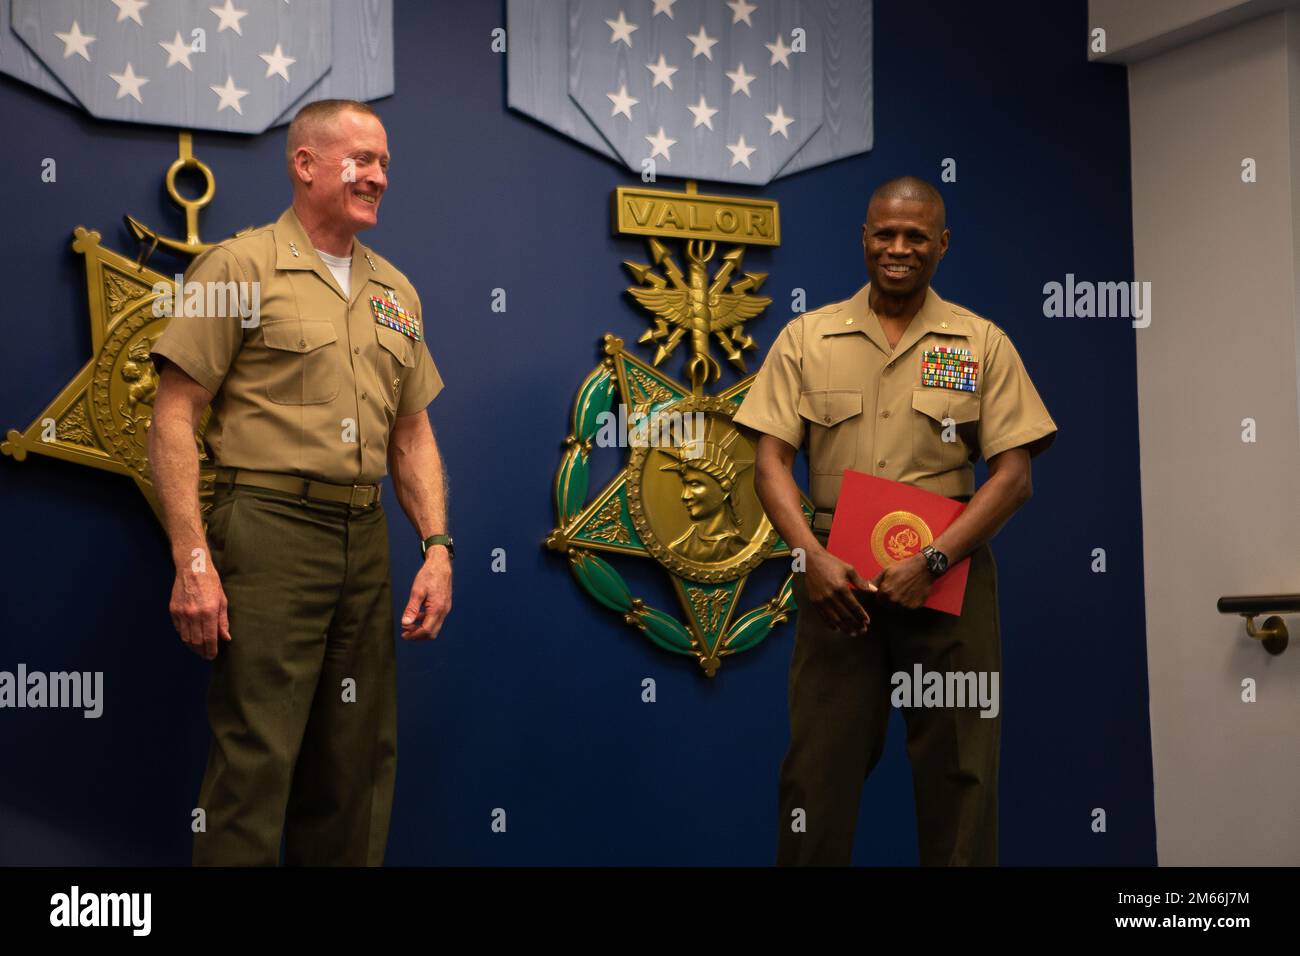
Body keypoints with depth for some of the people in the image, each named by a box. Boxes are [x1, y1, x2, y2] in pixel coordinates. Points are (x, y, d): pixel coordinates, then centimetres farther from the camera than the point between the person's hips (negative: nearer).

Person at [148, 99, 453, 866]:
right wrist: (192, 561, -14)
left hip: (366, 540, 6)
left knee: (358, 766, 11)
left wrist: (438, 547, 7)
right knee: (256, 762, -7)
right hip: (269, 530, -6)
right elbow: (174, 416, -6)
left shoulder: (396, 291, 16)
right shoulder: (242, 266, -2)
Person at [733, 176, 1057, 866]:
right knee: (819, 765, 2)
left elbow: (1014, 475, -1)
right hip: (838, 575, 0)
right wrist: (813, 556, -14)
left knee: (958, 771, 3)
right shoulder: (806, 338, 7)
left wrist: (930, 562, -13)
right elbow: (771, 461, 2)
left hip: (947, 576, 0)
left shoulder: (982, 344, 6)